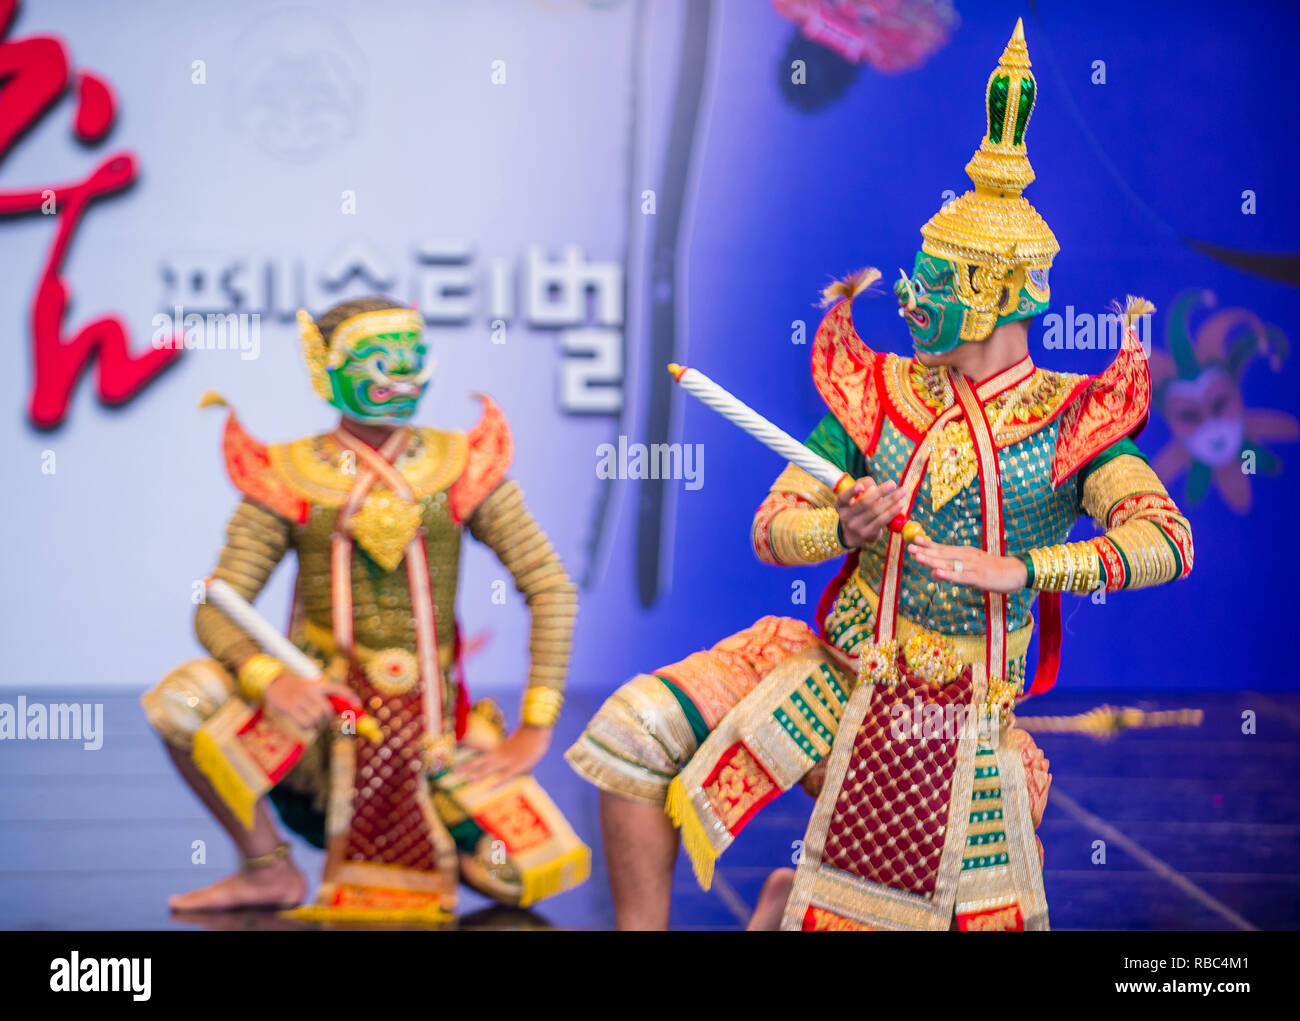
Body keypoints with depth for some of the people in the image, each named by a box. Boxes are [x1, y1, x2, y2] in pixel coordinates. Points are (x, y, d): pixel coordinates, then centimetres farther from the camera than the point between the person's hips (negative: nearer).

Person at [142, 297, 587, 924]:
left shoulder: (462, 466, 1)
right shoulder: (290, 477, -1)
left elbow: (551, 589, -1)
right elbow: (218, 608, -7)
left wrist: (535, 728, -9)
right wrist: (269, 677, -29)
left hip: (431, 719, 1)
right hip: (320, 704, 0)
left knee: (541, 871, -17)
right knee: (182, 699, -29)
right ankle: (269, 870, -5)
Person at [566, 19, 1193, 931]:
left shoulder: (1073, 418, -8)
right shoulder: (877, 394, 0)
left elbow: (1165, 542, -23)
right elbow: (772, 529, -2)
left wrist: (1015, 568, -32)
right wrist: (846, 527, -25)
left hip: (954, 729, -1)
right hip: (831, 675, 1)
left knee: (990, 918, 5)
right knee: (636, 734, -18)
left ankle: (796, 900, 32)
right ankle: (642, 924, -3)